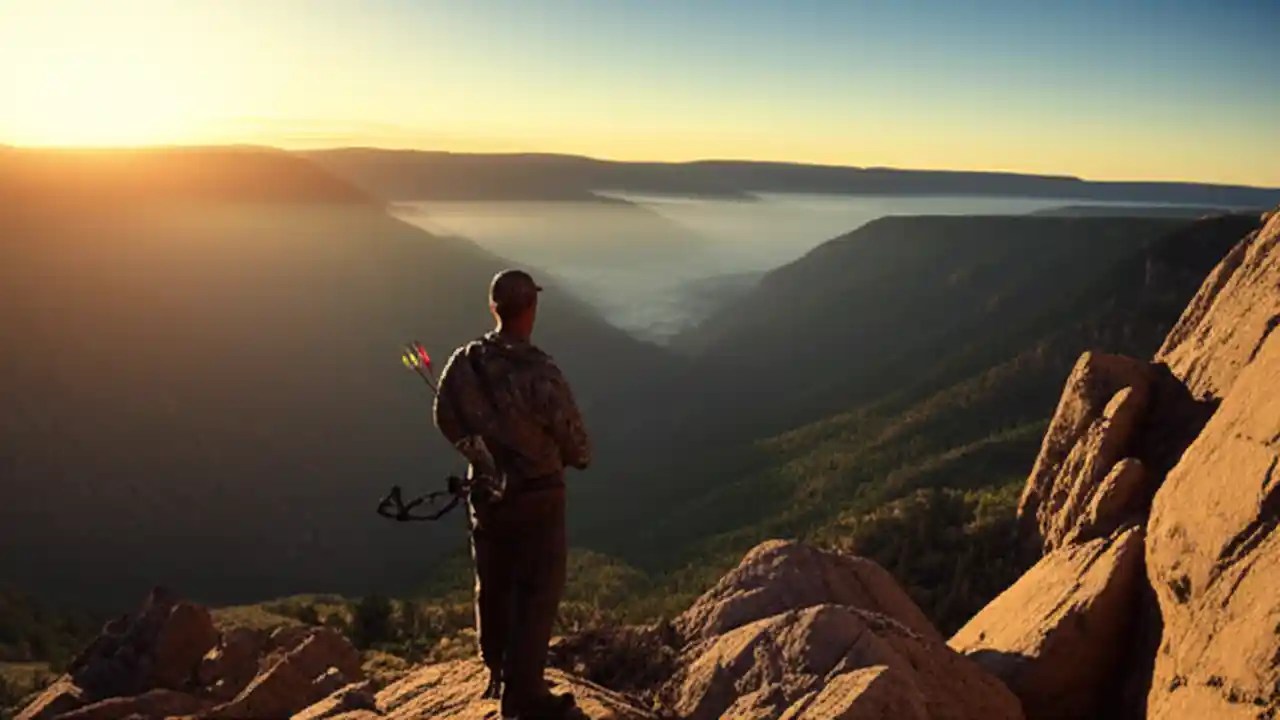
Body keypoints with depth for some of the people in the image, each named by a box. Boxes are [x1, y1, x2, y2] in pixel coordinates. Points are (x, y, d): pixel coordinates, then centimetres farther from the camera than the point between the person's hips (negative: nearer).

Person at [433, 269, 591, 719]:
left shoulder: (462, 363, -10)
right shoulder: (540, 374, -25)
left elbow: (447, 421, 4)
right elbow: (575, 443, -15)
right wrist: (578, 458, 9)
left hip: (486, 492, 5)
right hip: (537, 495, -5)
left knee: (493, 587, 20)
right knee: (537, 594, 7)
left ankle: (498, 678, 38)